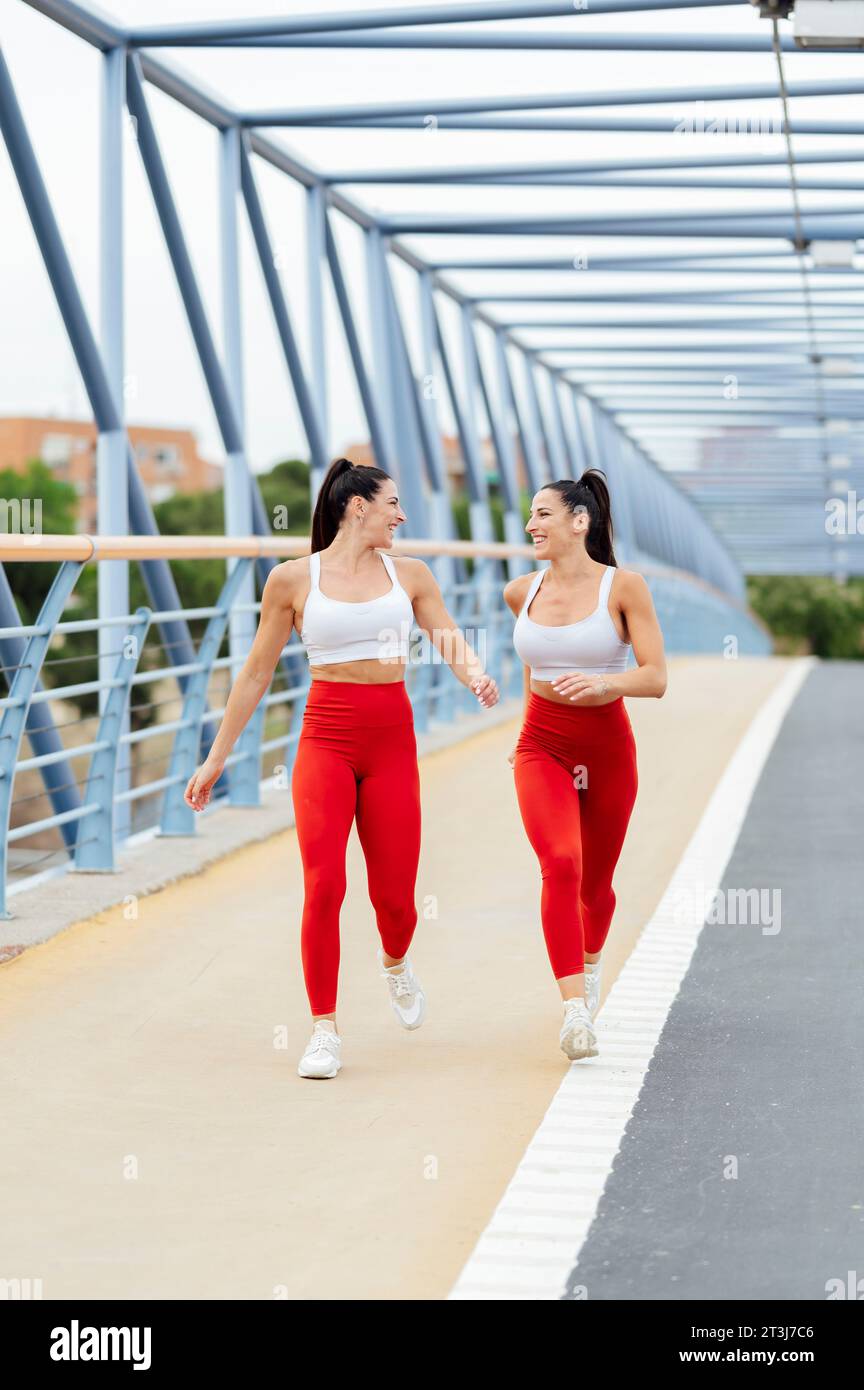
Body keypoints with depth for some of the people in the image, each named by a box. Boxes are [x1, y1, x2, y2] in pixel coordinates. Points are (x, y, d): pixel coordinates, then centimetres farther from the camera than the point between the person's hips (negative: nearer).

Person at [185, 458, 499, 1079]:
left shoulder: (410, 574, 11)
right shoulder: (293, 579, 4)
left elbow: (454, 642, 4)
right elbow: (257, 673, 8)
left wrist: (477, 675, -21)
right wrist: (217, 758, 10)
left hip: (392, 741, 2)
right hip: (326, 738, -2)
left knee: (395, 896, 1)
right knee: (323, 884, -15)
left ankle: (396, 965, 38)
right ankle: (325, 1032, -1)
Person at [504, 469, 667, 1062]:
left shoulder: (624, 586, -8)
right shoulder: (522, 592, 4)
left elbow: (656, 678, -13)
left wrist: (602, 683, -30)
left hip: (607, 748, -1)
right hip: (542, 746, 1)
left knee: (595, 882, 13)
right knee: (560, 865, -22)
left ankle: (591, 963, 47)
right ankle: (576, 1011, -28)